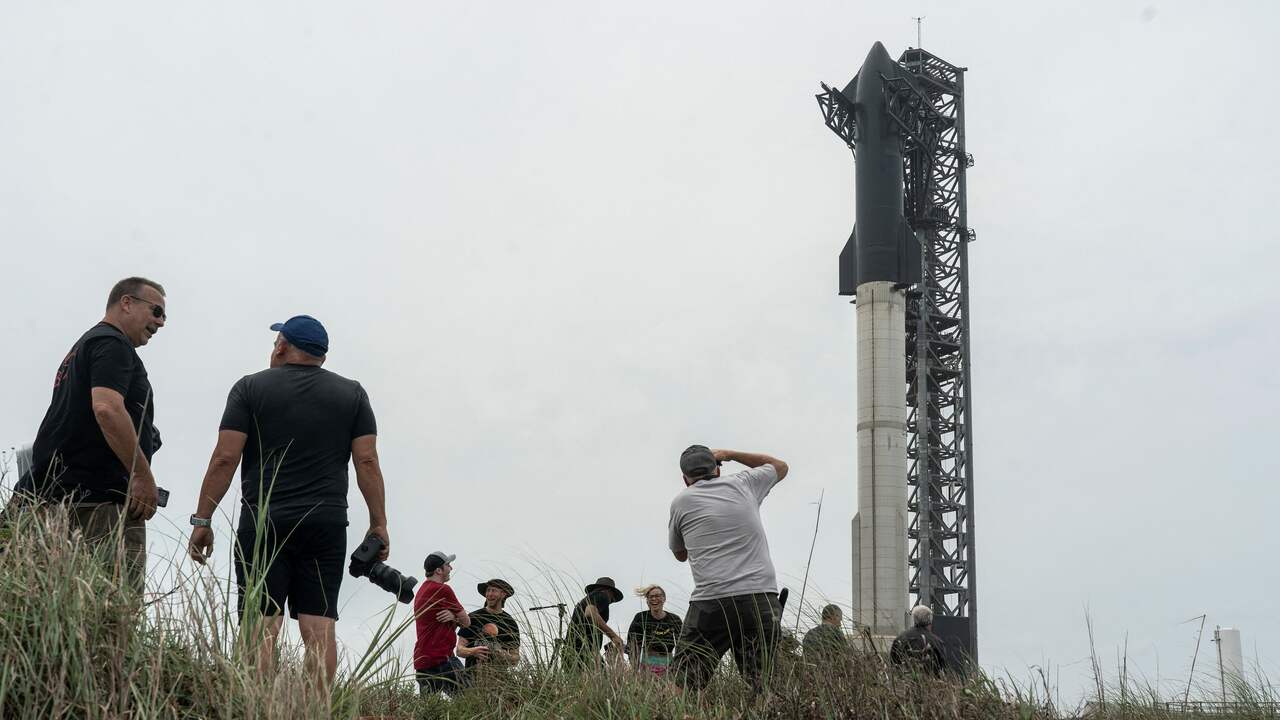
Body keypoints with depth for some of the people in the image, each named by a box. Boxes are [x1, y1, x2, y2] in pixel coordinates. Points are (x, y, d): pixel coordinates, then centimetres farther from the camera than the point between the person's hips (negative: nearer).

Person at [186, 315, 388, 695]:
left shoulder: (250, 388, 6)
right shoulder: (352, 393, 12)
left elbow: (225, 458, -2)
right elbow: (367, 461, 4)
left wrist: (202, 521, 0)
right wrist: (378, 524, 6)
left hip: (263, 524, -2)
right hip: (327, 526, 2)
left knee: (261, 628, -4)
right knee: (319, 626, 0)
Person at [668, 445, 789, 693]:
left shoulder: (681, 502, 12)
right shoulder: (743, 484, 15)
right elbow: (780, 466, 36)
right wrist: (730, 454, 38)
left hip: (709, 605, -1)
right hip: (761, 601, 2)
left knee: (681, 687, 1)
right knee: (767, 689, 0)